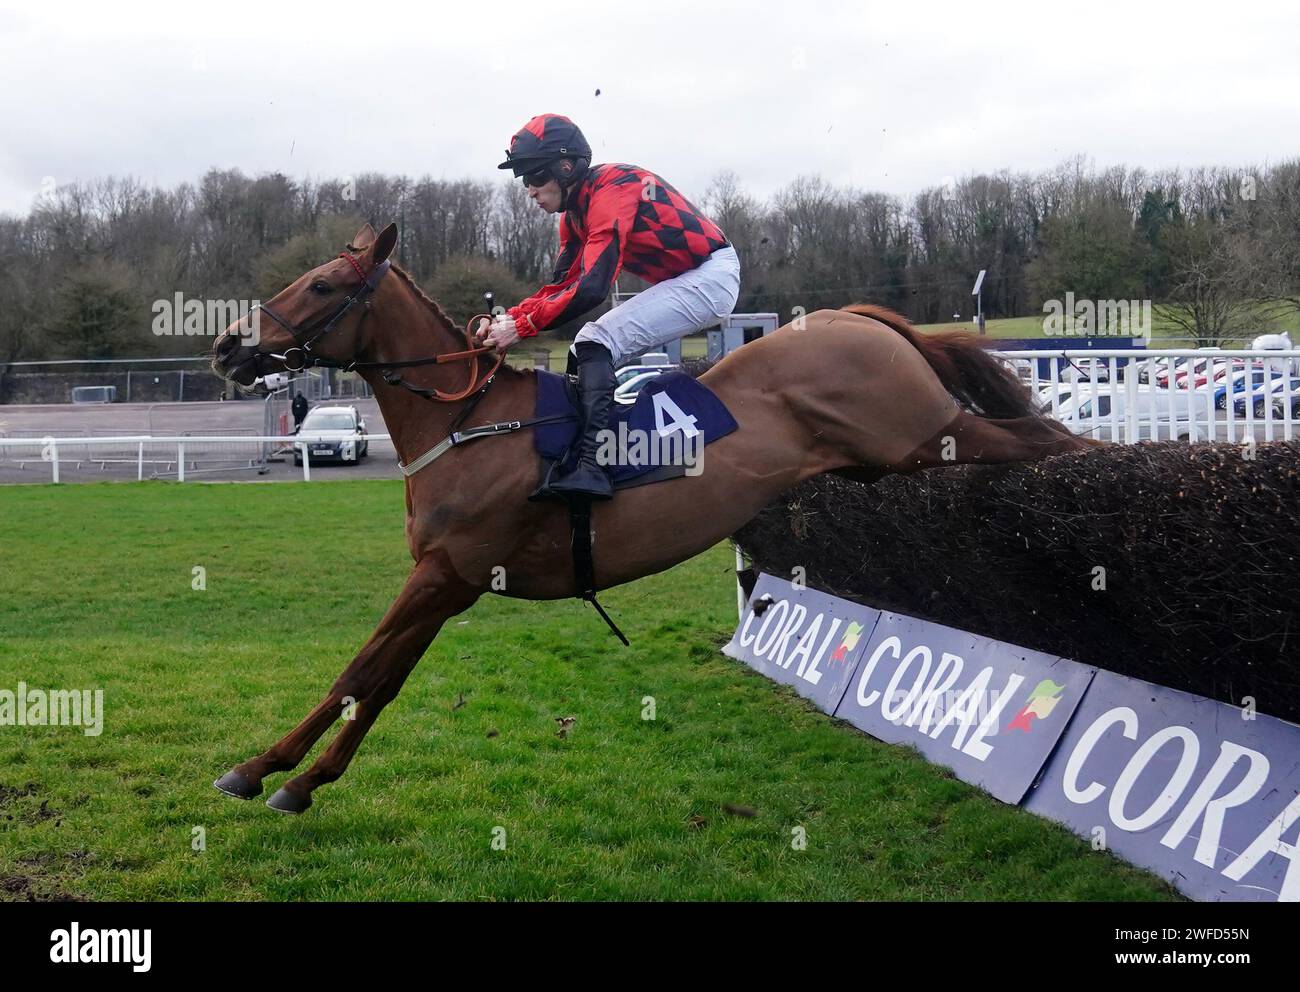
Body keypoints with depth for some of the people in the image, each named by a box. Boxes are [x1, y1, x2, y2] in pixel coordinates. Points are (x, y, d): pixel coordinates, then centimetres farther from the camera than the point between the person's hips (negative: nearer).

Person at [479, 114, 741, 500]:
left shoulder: (612, 192, -22)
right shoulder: (576, 210, 9)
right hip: (681, 283, 10)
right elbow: (561, 285, 8)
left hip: (711, 276, -10)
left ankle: (593, 465, -31)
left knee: (596, 343, -21)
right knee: (586, 349, 8)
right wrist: (508, 317, -8)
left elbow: (591, 288, -29)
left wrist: (521, 327, -26)